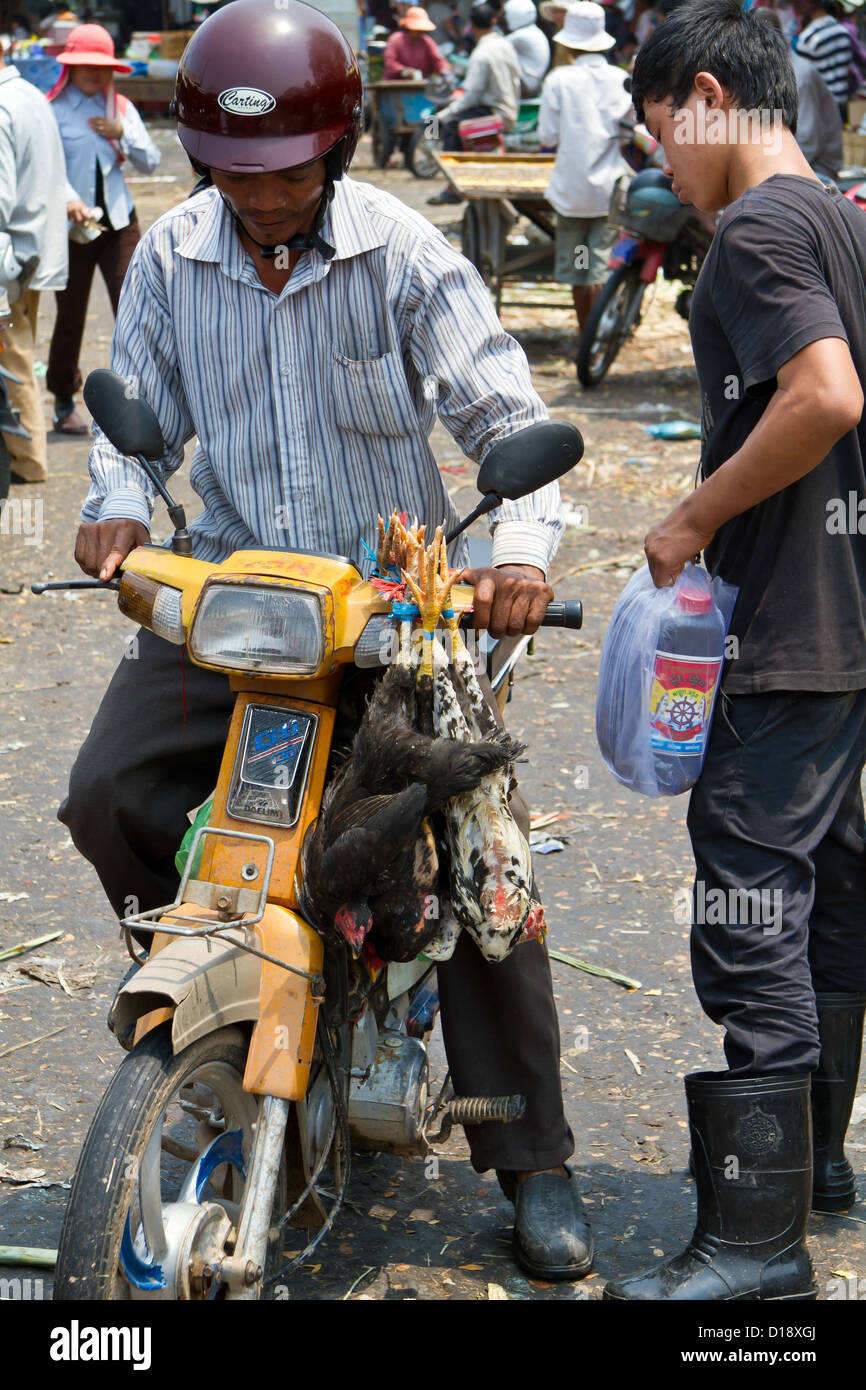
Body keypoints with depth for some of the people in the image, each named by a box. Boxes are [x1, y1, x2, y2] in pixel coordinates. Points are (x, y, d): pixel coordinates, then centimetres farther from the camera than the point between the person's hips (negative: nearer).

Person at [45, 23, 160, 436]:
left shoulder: (121, 108, 9)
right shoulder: (54, 110, -3)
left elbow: (150, 163, 9)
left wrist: (123, 134, -8)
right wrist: (68, 198, -31)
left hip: (119, 221, 3)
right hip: (72, 225, -3)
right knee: (70, 316, 6)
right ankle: (64, 403, 21)